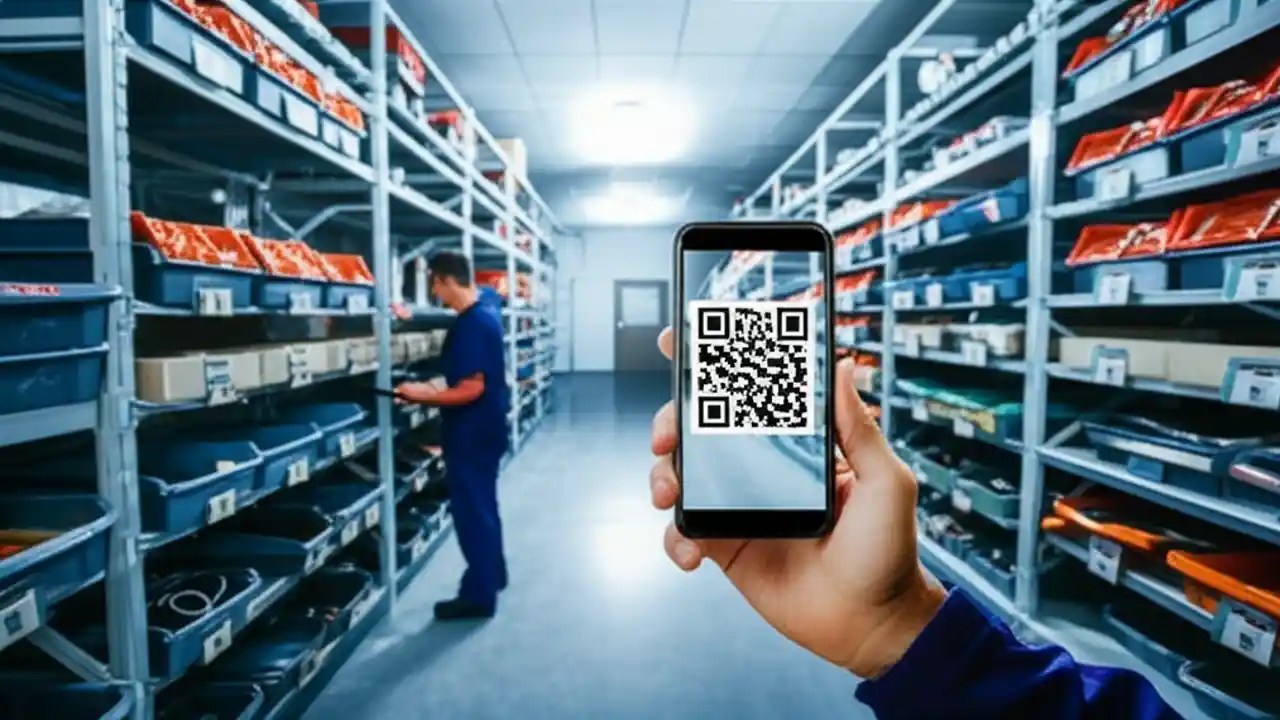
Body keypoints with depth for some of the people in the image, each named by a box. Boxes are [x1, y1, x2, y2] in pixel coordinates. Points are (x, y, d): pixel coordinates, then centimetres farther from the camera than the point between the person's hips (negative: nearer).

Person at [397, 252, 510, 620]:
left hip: (471, 433, -10)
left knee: (470, 511, 2)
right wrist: (440, 389, 15)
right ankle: (493, 575, 36)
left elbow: (471, 389, -25)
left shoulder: (469, 325, -23)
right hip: (484, 428, 10)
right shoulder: (487, 310, 5)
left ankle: (479, 595, 15)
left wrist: (425, 394, -17)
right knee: (483, 505, 21)